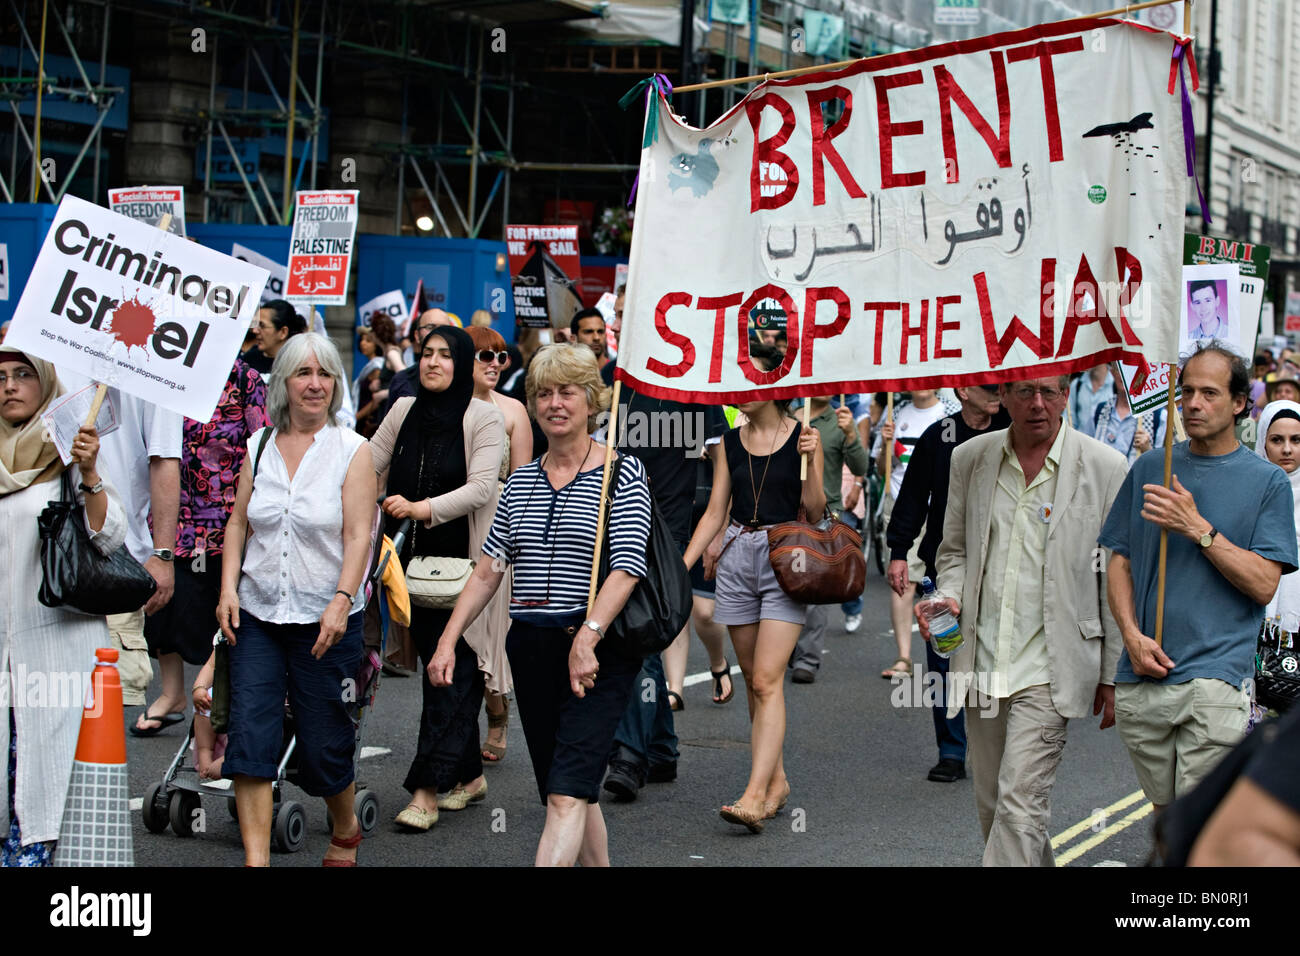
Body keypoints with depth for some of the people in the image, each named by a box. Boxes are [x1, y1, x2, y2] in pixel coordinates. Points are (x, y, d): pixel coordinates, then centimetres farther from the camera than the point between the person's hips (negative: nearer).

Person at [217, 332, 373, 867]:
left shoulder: (352, 451, -2)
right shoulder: (258, 447, 8)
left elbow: (358, 536, -9)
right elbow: (238, 523, 12)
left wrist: (341, 600, -21)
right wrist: (229, 586, -1)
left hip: (324, 620, -3)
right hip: (257, 614, 3)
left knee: (322, 744, 5)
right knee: (249, 733, -9)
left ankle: (346, 831, 32)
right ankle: (256, 858, -9)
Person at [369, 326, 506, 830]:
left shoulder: (483, 418, -5)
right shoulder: (404, 412, 9)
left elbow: (481, 487, -16)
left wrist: (421, 509, -27)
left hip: (463, 560, -5)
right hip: (414, 559, 5)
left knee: (450, 670, -9)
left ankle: (427, 789, -12)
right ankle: (469, 775, 23)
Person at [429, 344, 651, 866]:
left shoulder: (623, 472, -3)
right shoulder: (521, 480, 14)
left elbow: (628, 567, -14)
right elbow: (488, 569, 12)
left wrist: (587, 636, -26)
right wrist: (447, 640, 1)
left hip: (598, 649, -6)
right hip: (530, 647, 6)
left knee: (566, 793, -16)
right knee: (574, 793, 11)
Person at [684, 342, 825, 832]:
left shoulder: (802, 435, -1)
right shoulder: (731, 442, 11)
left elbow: (815, 509, -2)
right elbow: (715, 513, 12)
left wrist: (810, 461, -16)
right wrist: (682, 564, 4)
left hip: (785, 558, -5)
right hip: (738, 557, 5)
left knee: (767, 680, -14)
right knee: (755, 681, 7)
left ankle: (756, 794, -19)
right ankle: (776, 782, 16)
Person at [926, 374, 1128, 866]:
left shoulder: (1105, 467, -6)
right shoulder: (969, 459, 5)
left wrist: (1112, 676, -1)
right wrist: (949, 597, -5)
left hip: (1048, 668, -5)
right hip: (983, 660, 5)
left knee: (1020, 805, -12)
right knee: (992, 804, 13)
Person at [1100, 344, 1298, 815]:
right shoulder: (1149, 468, 12)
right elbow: (1120, 562, 13)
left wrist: (1197, 528, -14)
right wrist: (1132, 635, -3)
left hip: (1215, 676, -4)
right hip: (1142, 676, 4)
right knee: (1164, 811, 13)